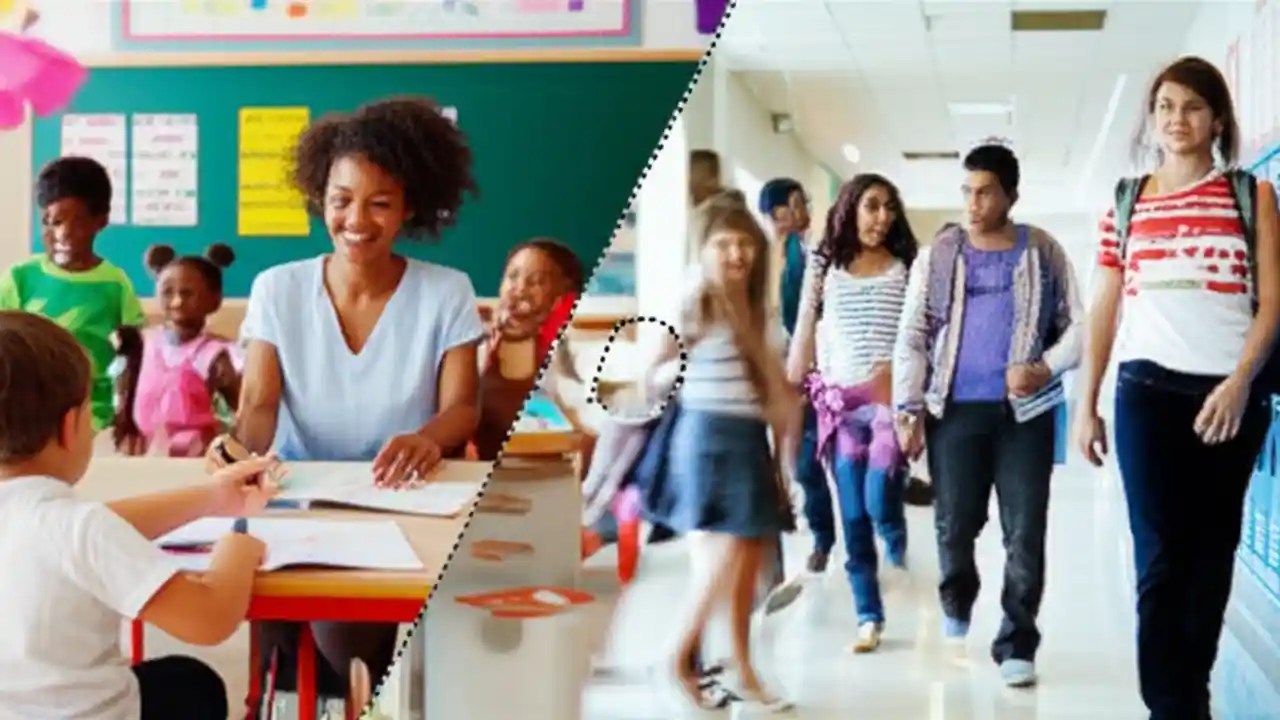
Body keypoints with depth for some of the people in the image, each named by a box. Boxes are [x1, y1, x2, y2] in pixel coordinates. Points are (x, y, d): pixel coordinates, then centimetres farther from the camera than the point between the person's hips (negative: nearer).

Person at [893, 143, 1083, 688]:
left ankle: (1016, 645, 6)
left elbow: (1078, 325, 6)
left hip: (1025, 411, 0)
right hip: (955, 410, 1)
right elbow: (912, 336, 5)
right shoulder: (938, 255, 7)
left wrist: (1046, 368, -13)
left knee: (1025, 532, -3)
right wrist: (908, 408, -4)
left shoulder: (1044, 252, 6)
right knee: (954, 524, 5)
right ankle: (957, 605, 34)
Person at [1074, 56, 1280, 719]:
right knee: (1159, 558, -3)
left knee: (1211, 550, 8)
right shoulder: (1126, 203, 11)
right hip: (1148, 391, 0)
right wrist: (1085, 405, 5)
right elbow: (1104, 310, 10)